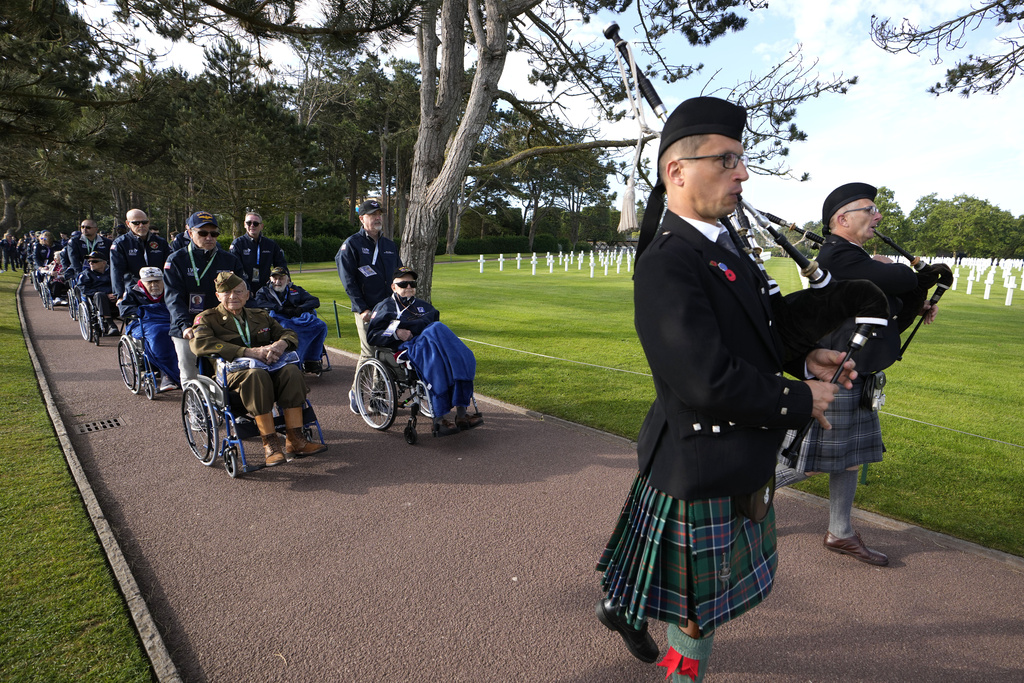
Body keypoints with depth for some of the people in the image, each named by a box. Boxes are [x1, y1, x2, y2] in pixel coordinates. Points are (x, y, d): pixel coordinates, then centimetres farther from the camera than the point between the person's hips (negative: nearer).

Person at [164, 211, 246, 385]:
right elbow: (173, 297, -6)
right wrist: (185, 325, -21)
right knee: (189, 377, 4)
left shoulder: (230, 260, 9)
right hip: (186, 330, -1)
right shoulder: (176, 260, 4)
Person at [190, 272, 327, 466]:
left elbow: (289, 334, 17)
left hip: (268, 367, 4)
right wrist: (248, 352, -22)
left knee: (291, 370, -29)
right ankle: (269, 443, -33)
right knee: (256, 374, -38)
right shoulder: (207, 318, 10)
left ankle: (294, 440, -27)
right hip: (231, 373, -4)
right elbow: (200, 343, -11)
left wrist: (281, 344, -12)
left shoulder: (260, 316, 24)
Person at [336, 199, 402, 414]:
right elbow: (348, 280, -5)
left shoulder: (390, 246, 19)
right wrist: (362, 308, -12)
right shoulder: (351, 244, 2)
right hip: (367, 310, -5)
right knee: (369, 353, -7)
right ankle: (356, 393, 13)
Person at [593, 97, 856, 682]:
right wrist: (801, 401, -17)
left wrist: (804, 358, 1)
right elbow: (710, 381, -31)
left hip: (741, 456, 10)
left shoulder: (724, 239, 6)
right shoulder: (666, 266, -26)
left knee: (699, 585, 29)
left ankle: (624, 607, 52)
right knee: (702, 601, 13)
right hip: (704, 464, -10)